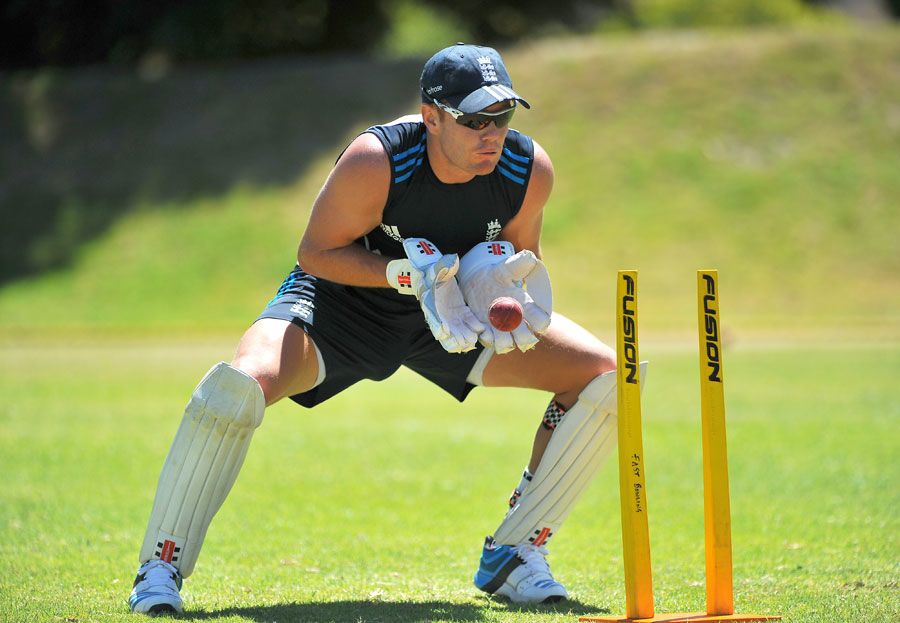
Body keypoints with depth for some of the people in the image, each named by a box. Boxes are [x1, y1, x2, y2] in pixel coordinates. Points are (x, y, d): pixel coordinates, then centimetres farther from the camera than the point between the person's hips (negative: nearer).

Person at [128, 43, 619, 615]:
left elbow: (519, 258, 1)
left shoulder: (530, 170, -19)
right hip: (344, 301, -4)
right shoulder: (376, 161, -32)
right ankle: (161, 567, -15)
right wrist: (412, 273, -33)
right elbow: (316, 253, -19)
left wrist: (511, 294, -23)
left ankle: (513, 554, 2)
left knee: (607, 375, -9)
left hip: (456, 308, 4)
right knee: (239, 384, -33)